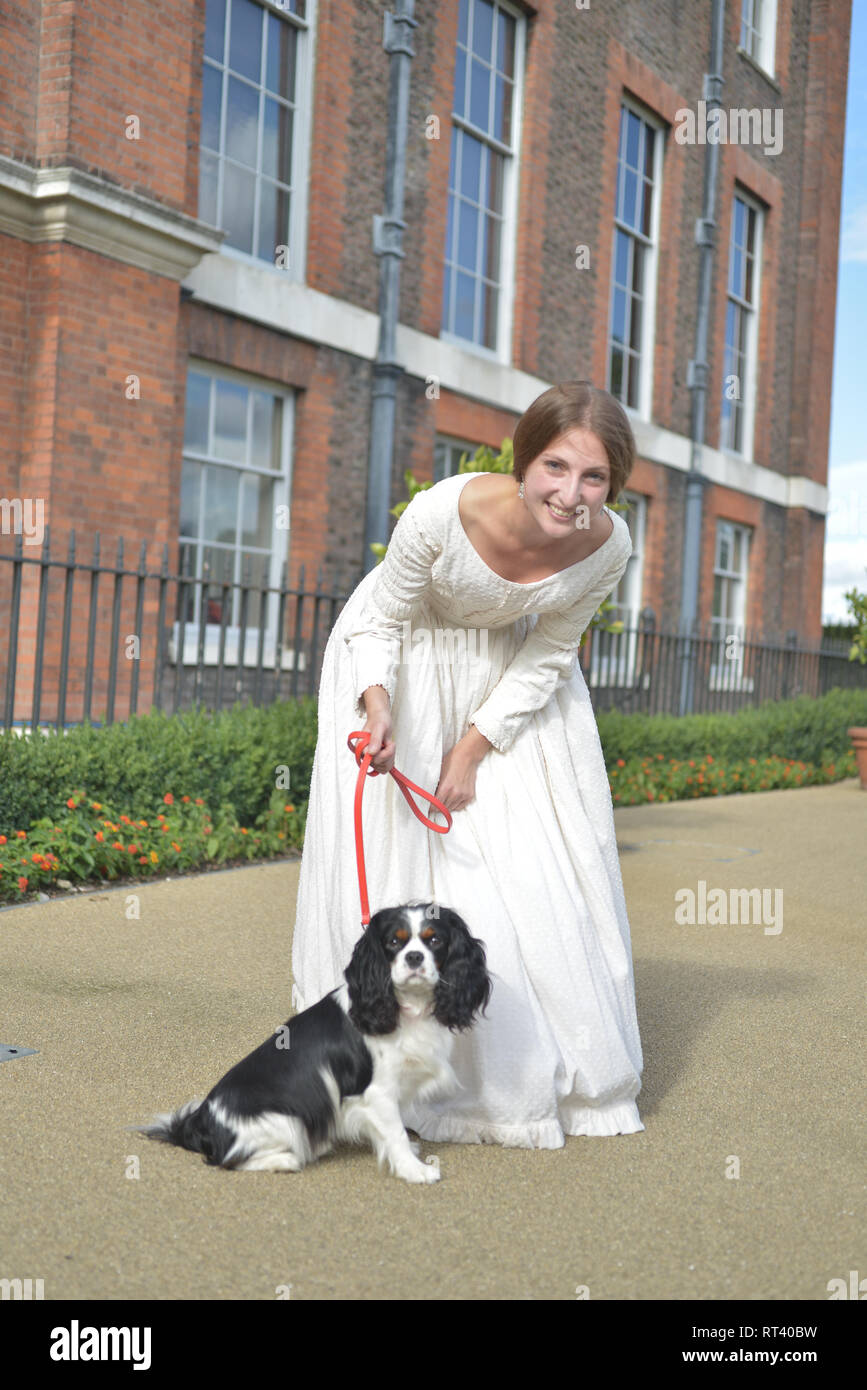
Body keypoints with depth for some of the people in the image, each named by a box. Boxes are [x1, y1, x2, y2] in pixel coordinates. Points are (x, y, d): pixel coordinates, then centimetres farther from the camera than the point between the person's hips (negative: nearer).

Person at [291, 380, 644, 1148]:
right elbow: (379, 623, -19)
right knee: (391, 848, -2)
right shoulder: (443, 512, -36)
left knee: (535, 865, 2)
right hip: (407, 661, -2)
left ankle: (553, 1069, 19)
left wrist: (475, 748, -15)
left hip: (508, 677, 3)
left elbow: (548, 656, -11)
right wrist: (379, 706, -37)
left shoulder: (606, 545, -26)